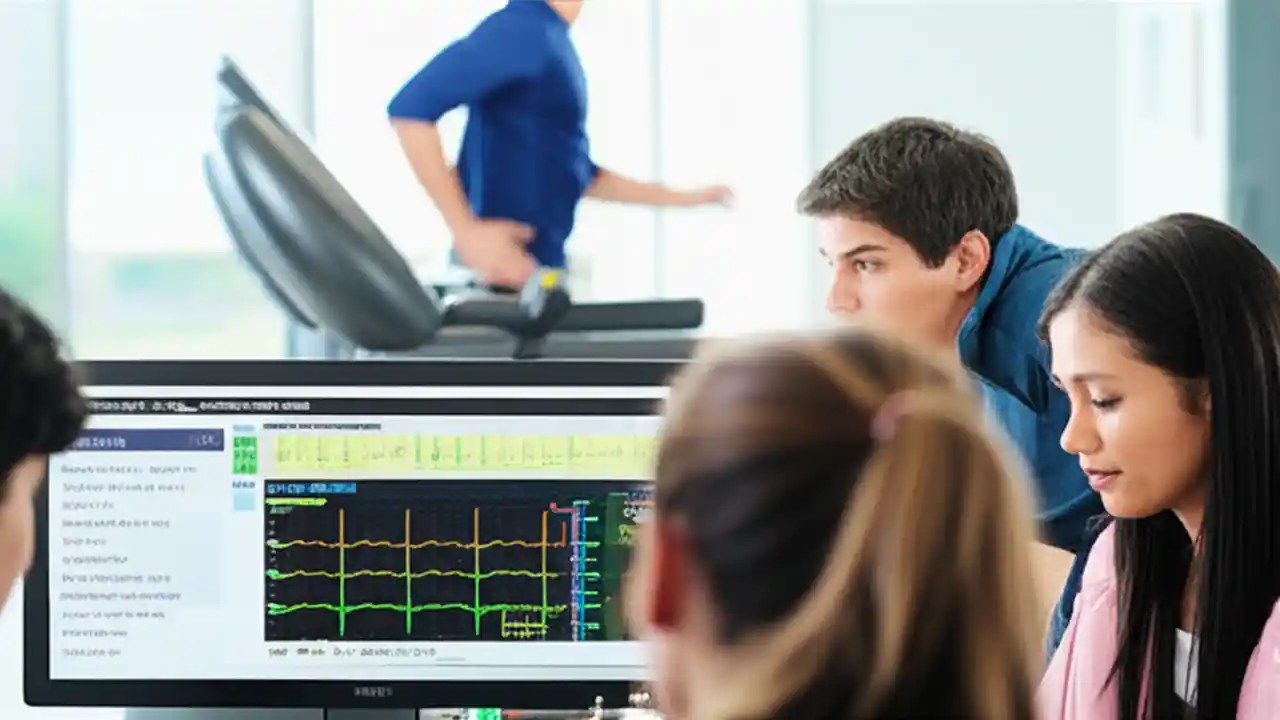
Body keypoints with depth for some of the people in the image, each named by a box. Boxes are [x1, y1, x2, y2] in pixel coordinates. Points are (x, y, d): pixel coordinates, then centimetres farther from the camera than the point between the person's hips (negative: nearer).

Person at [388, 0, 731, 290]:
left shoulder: (550, 39, 17)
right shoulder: (522, 30, -14)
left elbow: (575, 172, 26)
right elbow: (411, 106, -24)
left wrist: (683, 198, 28)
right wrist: (467, 233, -25)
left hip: (538, 269, 10)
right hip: (506, 270, -10)